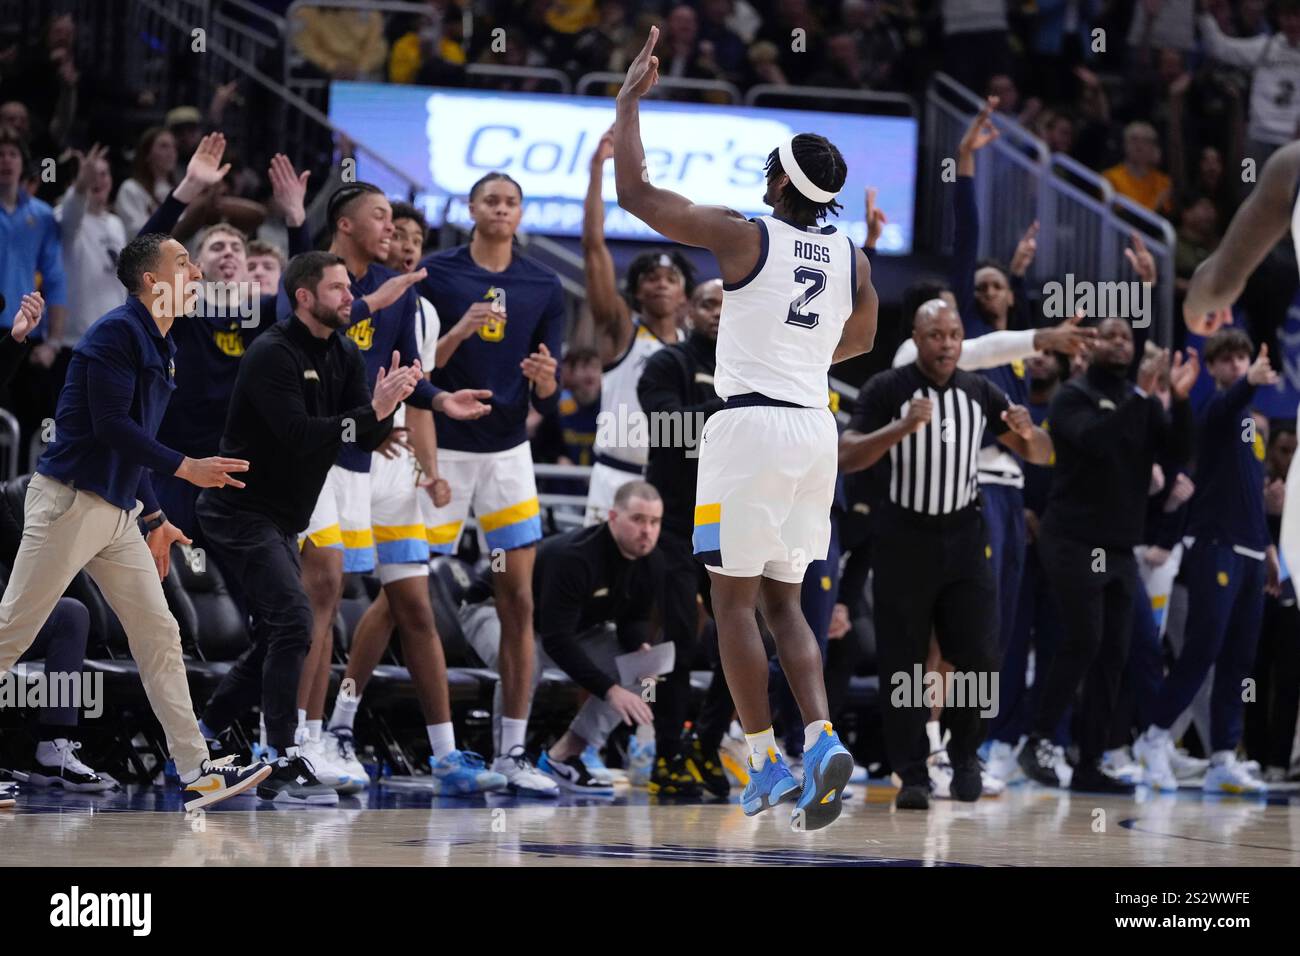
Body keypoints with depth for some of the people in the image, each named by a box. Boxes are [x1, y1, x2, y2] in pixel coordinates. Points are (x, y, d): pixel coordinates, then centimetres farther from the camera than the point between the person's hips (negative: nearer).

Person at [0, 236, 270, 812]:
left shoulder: (161, 349, 16)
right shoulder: (117, 332, -12)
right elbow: (111, 426, -20)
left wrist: (155, 519, 23)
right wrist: (186, 468, -18)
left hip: (118, 514, 9)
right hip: (69, 502, -9)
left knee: (159, 636, 4)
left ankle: (196, 775, 3)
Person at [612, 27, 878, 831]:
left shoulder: (744, 237, -8)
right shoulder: (852, 257, 8)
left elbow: (634, 191, -6)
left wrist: (629, 100, 5)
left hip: (751, 425, -6)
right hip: (816, 427, 6)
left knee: (734, 601, 4)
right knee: (784, 603, 13)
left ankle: (767, 765, 2)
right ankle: (822, 740, -7)